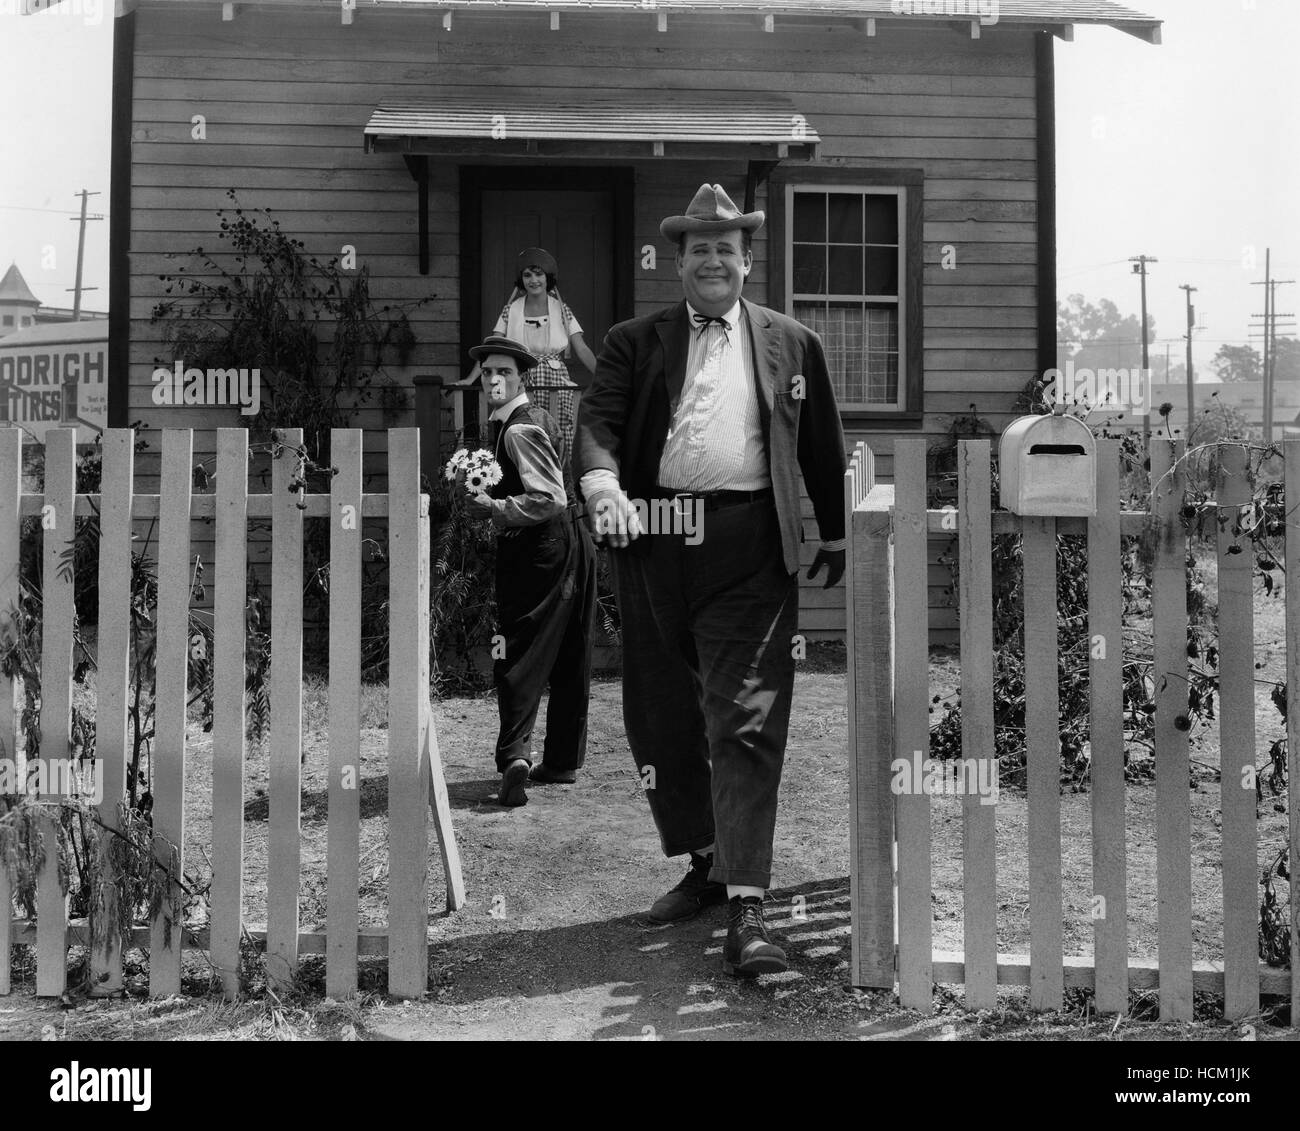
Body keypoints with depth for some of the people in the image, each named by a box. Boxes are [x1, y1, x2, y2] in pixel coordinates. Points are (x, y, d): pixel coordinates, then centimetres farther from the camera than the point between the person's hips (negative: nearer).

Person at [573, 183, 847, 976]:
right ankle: (705, 866, 30)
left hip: (749, 552, -2)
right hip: (654, 545, 3)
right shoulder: (635, 342, 12)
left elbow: (823, 449, 18)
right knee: (659, 719, 11)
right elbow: (598, 419, -3)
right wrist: (602, 484, -23)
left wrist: (838, 539, 20)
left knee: (745, 723, -10)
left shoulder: (793, 345, 12)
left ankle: (747, 907, -9)